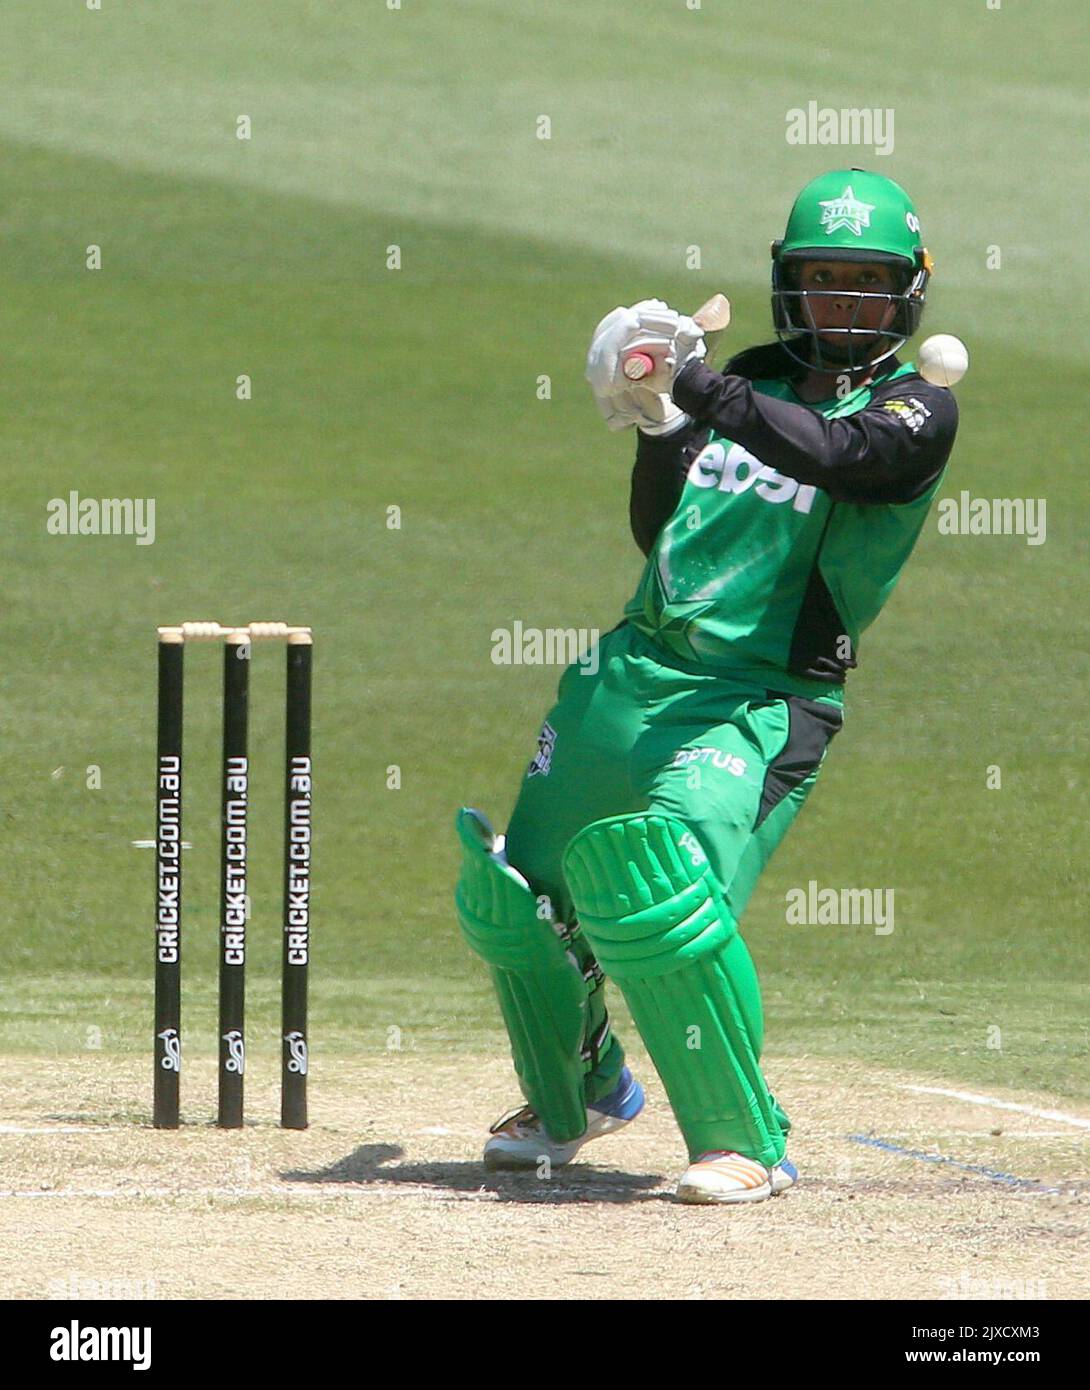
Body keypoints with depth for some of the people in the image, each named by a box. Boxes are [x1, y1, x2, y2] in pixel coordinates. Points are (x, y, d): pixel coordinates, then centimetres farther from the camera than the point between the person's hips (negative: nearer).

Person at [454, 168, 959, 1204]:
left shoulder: (917, 408, -4)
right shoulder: (755, 381, 14)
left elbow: (837, 454, -26)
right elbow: (656, 532, 15)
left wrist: (700, 388, -32)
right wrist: (658, 425, -1)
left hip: (758, 704, -7)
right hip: (633, 669, 7)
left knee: (665, 889, -29)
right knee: (514, 894, 14)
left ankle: (745, 1143, -17)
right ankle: (577, 1094, 40)